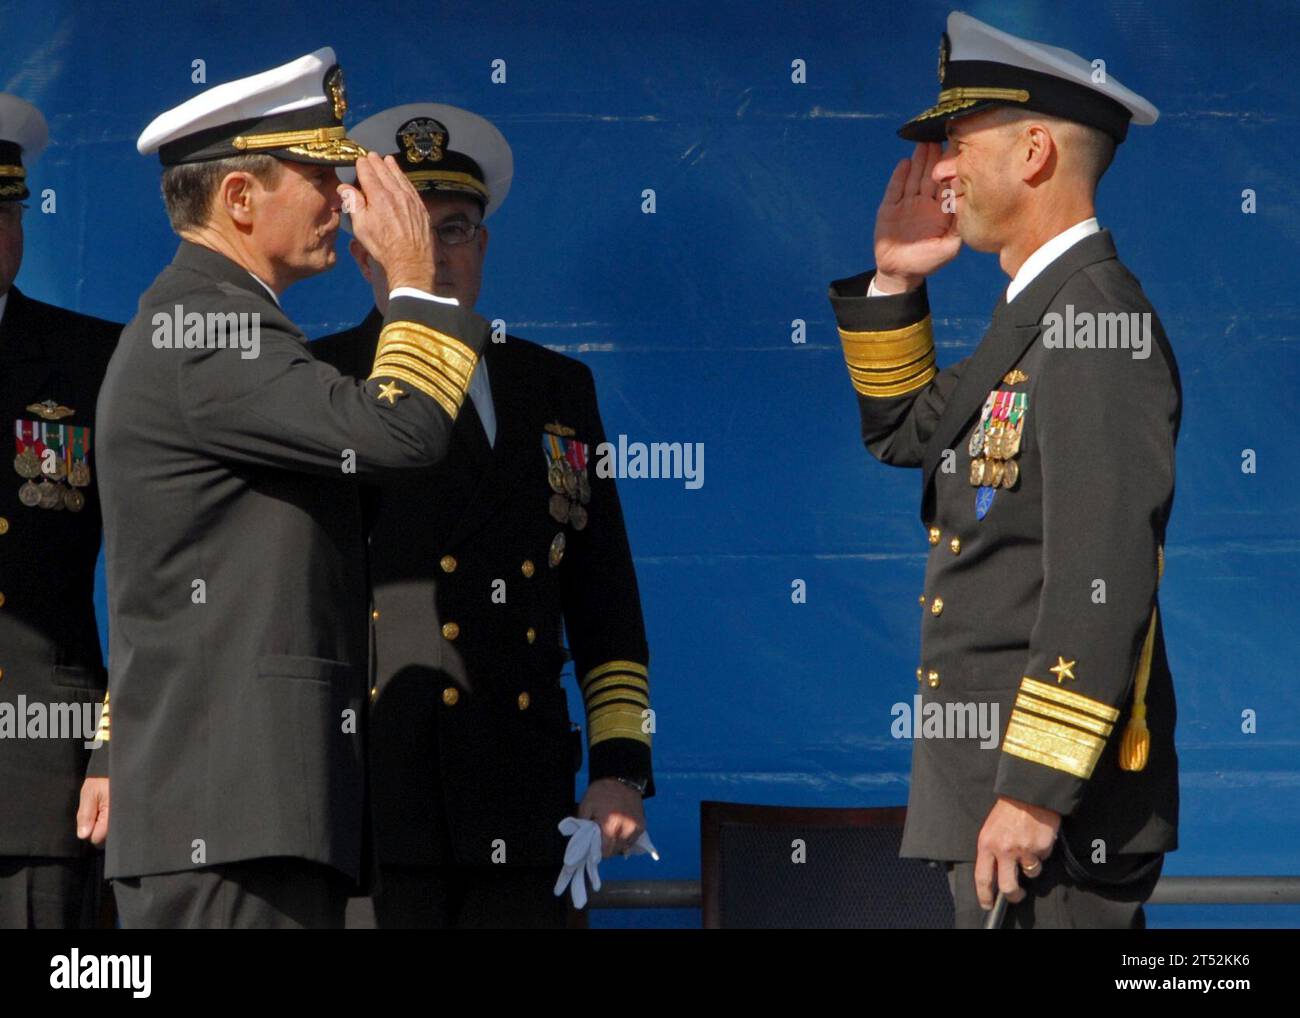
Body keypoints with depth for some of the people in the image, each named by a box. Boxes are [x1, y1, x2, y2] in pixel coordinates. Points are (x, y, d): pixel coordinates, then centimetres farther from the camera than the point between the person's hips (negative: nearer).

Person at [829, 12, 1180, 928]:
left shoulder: (1095, 321, -16)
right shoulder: (1035, 312, 16)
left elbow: (1102, 586, -23)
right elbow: (905, 429, 31)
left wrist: (1035, 793, -24)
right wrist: (894, 281, 16)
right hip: (988, 784, 10)